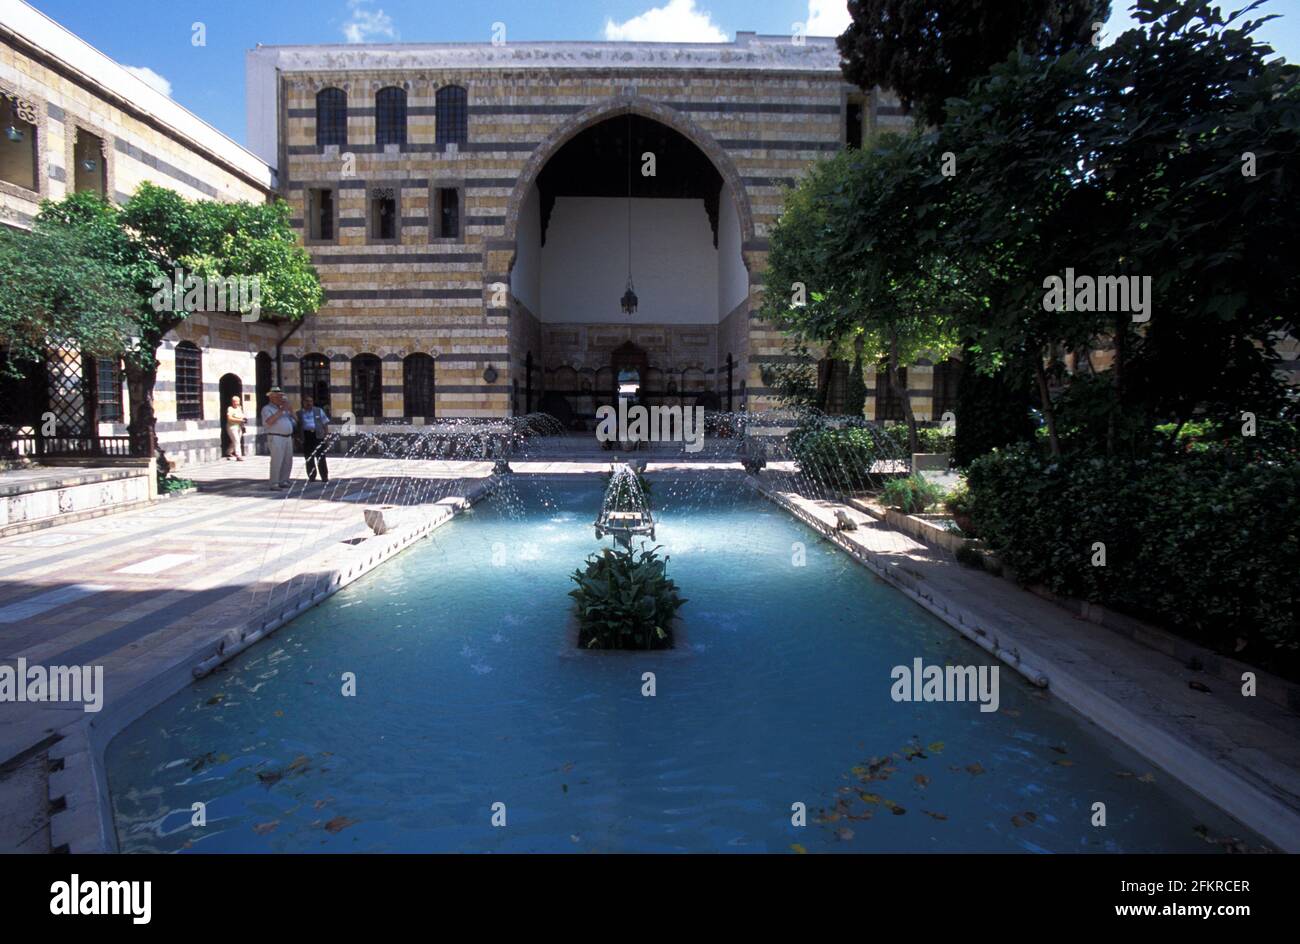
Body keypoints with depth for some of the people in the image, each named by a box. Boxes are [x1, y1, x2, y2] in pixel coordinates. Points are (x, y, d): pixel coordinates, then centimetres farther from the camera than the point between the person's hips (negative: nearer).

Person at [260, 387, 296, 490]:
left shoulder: (283, 408, 19)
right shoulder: (267, 409, -2)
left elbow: (294, 418, 17)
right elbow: (269, 422, -19)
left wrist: (288, 407, 4)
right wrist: (280, 411, -17)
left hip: (288, 438, 7)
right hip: (276, 438, -7)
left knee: (288, 462, 8)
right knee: (277, 462, -12)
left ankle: (283, 481, 16)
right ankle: (274, 484, -11)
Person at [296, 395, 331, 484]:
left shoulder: (319, 411, 11)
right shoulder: (299, 413, 12)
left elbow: (325, 423, 10)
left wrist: (326, 435, 0)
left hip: (318, 435, -1)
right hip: (306, 436, 1)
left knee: (321, 458, -3)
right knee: (309, 458, 3)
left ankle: (324, 477, 0)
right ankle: (311, 477, 11)